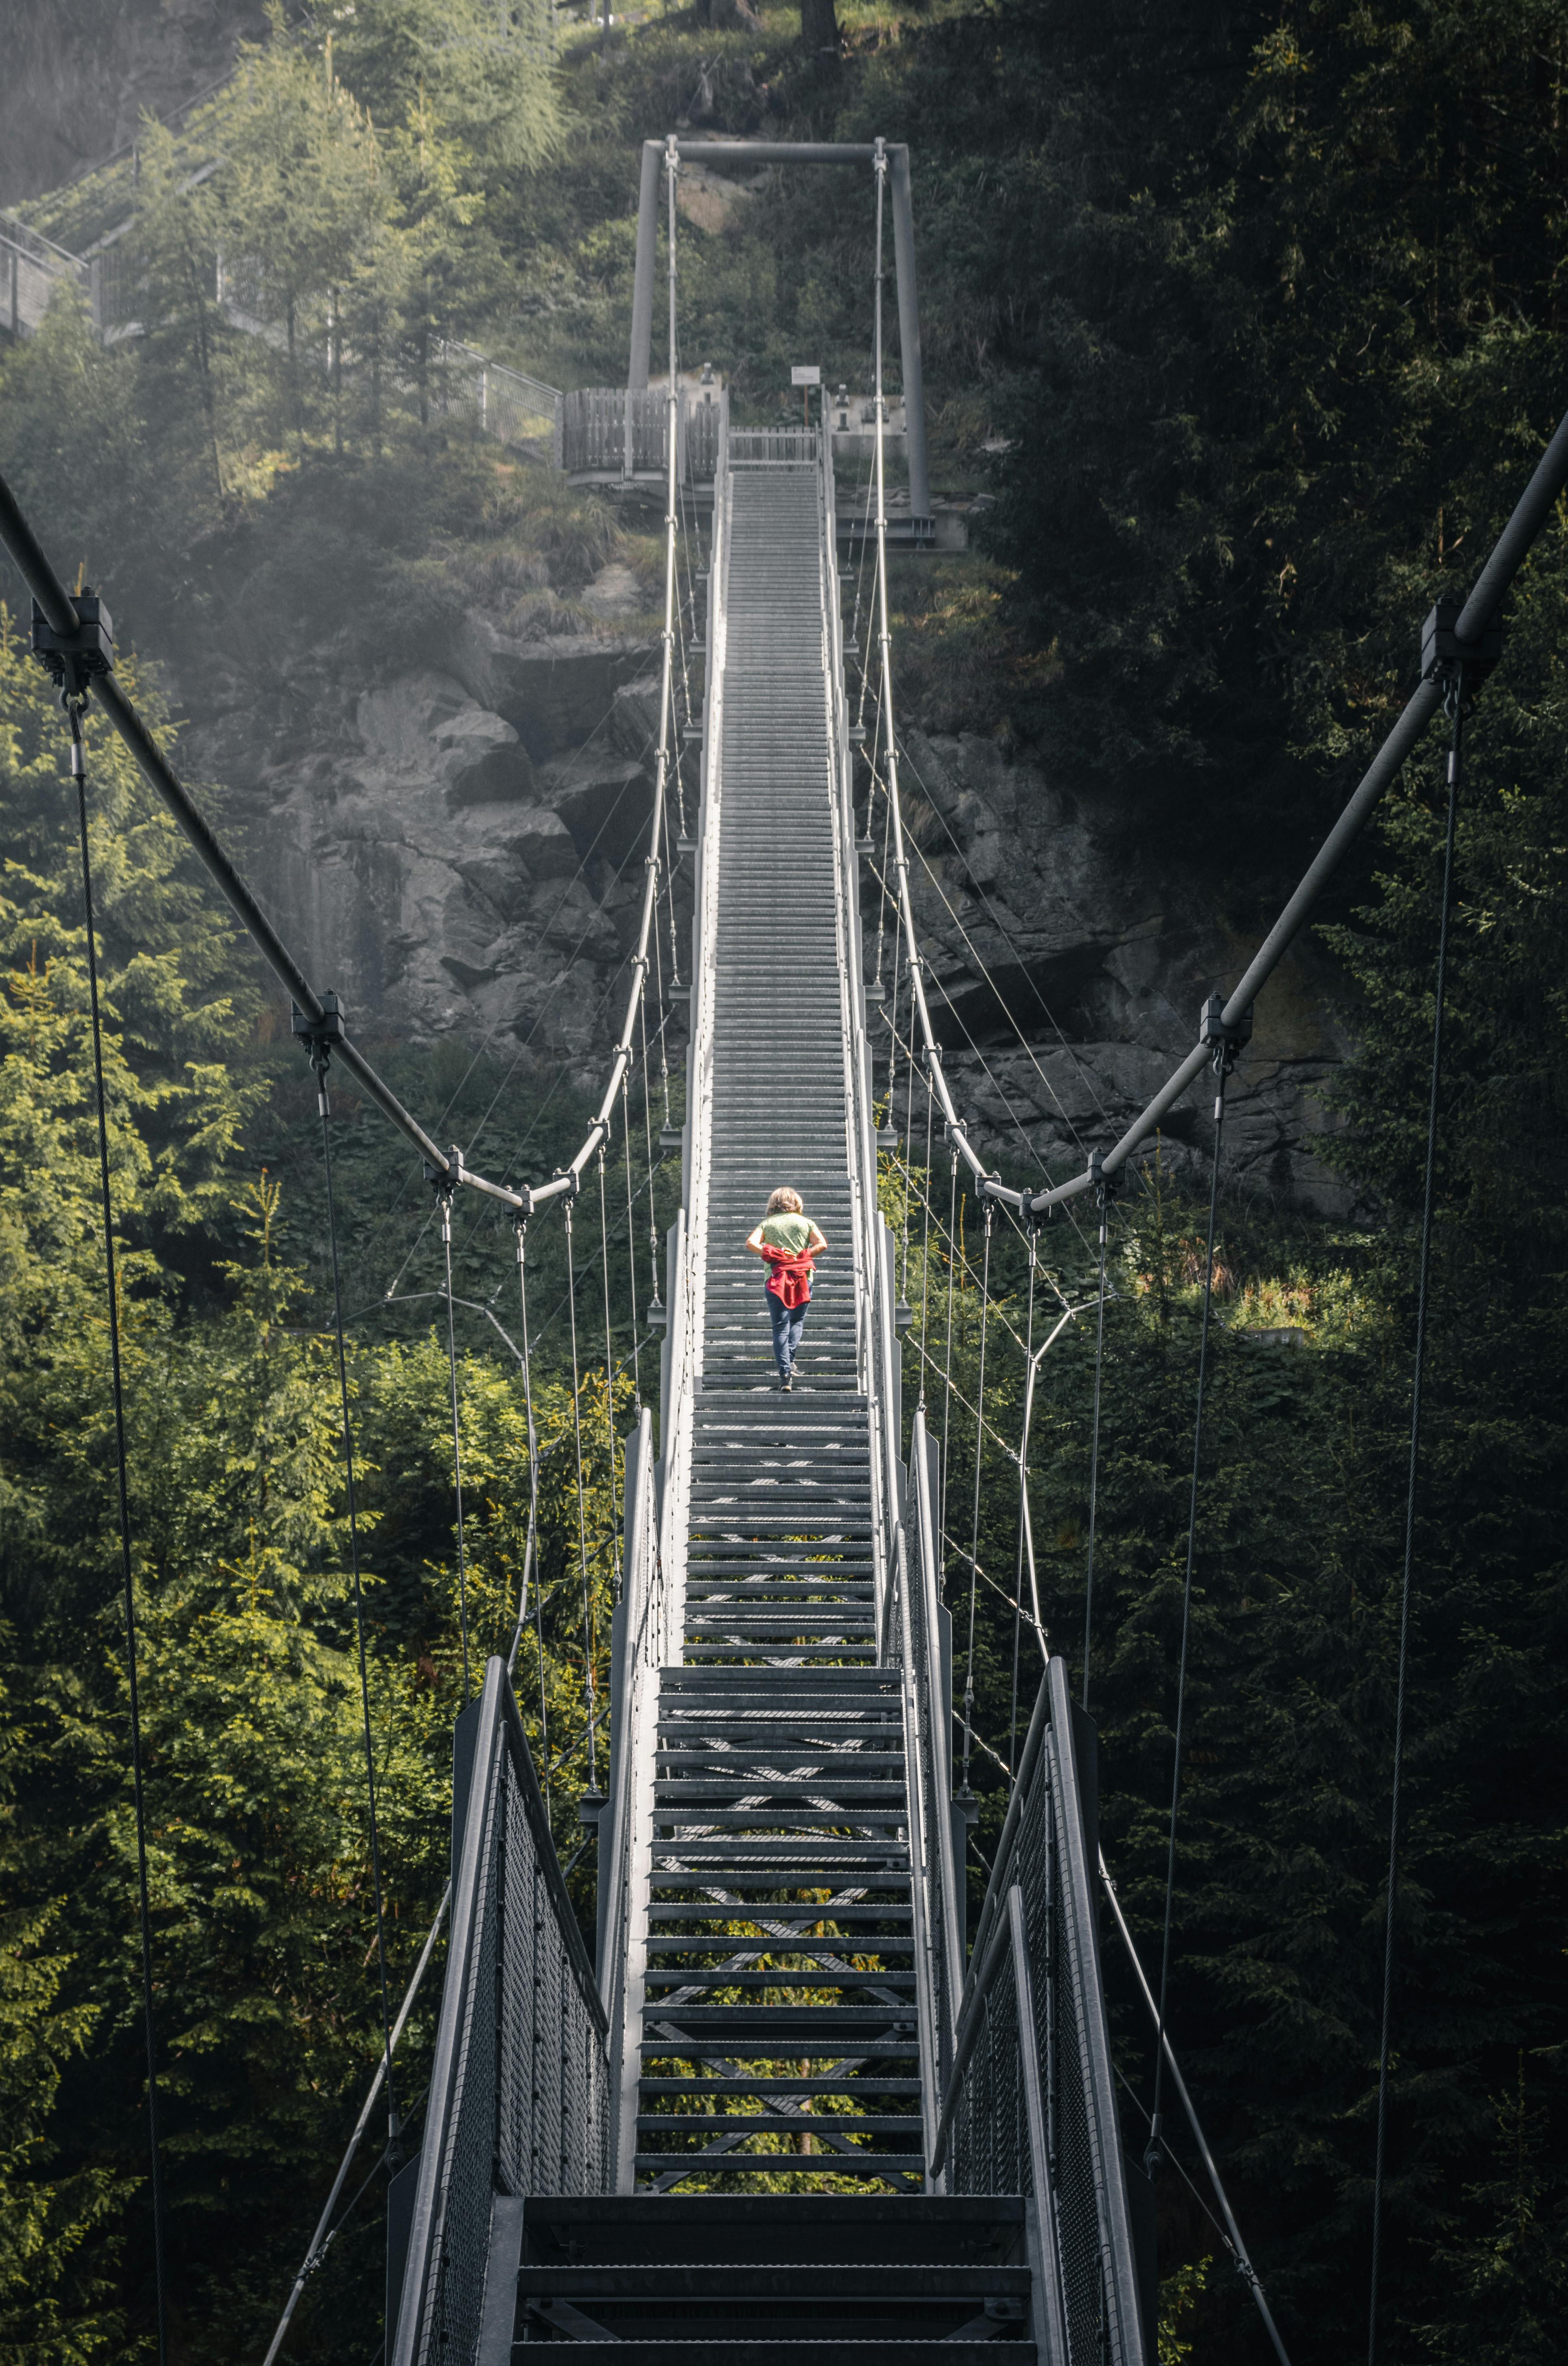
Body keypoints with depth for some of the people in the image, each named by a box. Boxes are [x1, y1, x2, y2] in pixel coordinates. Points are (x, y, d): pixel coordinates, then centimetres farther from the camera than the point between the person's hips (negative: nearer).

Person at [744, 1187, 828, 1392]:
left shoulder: (767, 1223, 11)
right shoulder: (805, 1222, 11)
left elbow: (751, 1243, -5)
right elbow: (822, 1244, -3)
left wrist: (768, 1254, -3)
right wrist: (803, 1257, 0)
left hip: (776, 1277, 0)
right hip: (803, 1277, 0)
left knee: (780, 1327, 0)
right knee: (798, 1321, 16)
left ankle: (785, 1372, -11)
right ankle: (790, 1359, -4)